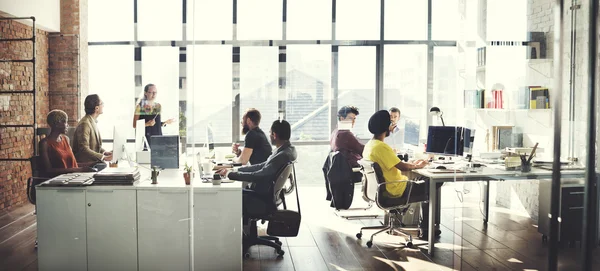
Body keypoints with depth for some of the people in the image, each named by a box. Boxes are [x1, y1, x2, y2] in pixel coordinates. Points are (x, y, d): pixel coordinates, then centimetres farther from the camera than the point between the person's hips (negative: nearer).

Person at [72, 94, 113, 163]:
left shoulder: (92, 121, 11)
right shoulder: (85, 124, -17)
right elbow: (84, 149, -24)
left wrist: (105, 152, 1)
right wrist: (104, 157, -26)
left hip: (92, 162, 8)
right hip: (83, 164, -8)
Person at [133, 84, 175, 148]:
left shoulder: (158, 106, 12)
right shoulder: (140, 107, -2)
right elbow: (135, 125, -3)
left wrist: (165, 122, 6)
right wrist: (147, 124, -15)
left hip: (157, 137, 4)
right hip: (145, 138, -4)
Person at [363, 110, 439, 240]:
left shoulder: (369, 145, 6)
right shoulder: (381, 147, -24)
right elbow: (403, 167, -22)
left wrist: (412, 164, 11)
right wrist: (417, 166, -3)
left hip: (383, 189, 10)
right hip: (394, 193, -10)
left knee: (424, 185, 22)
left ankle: (423, 228, 27)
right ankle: (425, 231, 14)